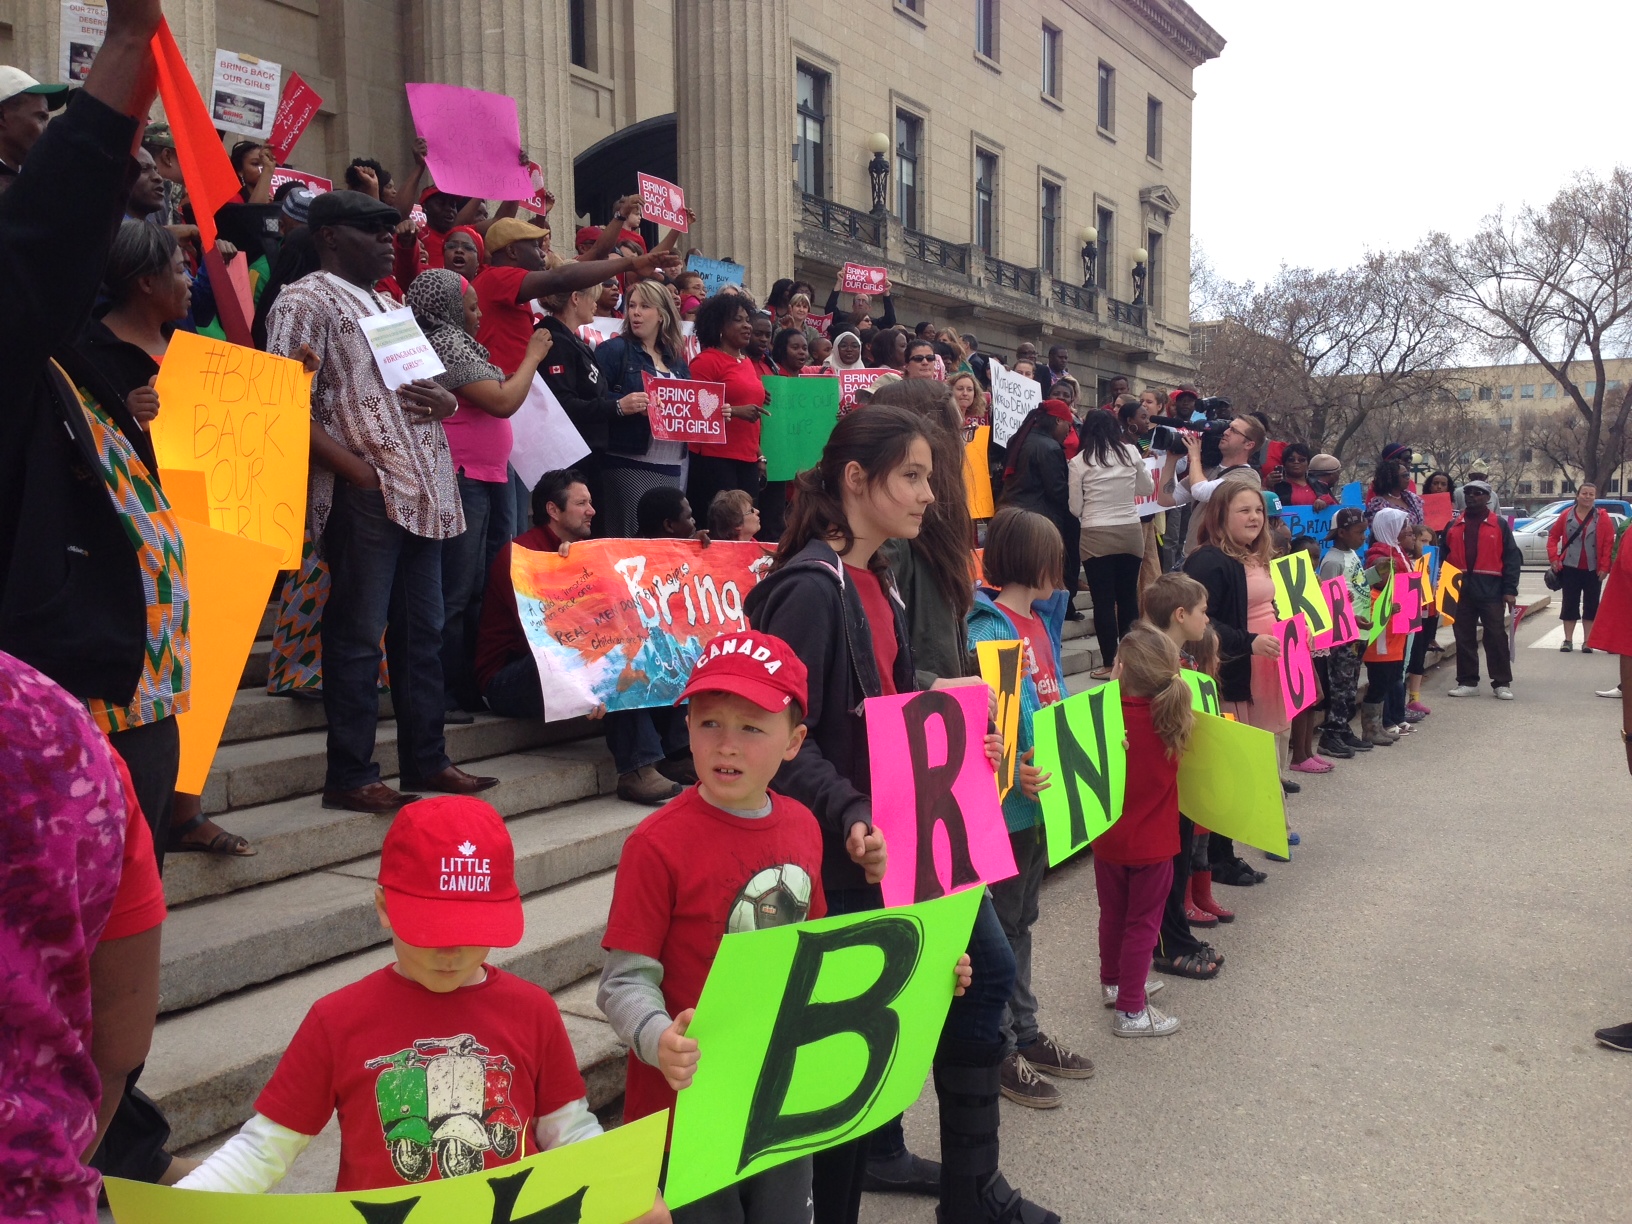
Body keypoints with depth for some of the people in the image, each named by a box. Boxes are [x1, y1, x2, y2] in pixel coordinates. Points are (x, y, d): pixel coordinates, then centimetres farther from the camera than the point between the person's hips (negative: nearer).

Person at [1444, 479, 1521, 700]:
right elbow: (1444, 556, 13)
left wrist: (1510, 590, -8)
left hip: (1490, 590, -3)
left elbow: (1512, 558, -1)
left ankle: (1502, 683, 6)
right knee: (1464, 638, 7)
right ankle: (1467, 682, 15)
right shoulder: (1453, 526, 11)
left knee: (1496, 637, 0)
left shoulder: (1500, 525, 3)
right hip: (1460, 589, 3)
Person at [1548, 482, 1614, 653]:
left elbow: (1609, 543, -4)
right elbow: (1553, 536, 7)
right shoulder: (1567, 516, 1)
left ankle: (1587, 642, 12)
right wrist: (1554, 558, -4)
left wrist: (1604, 567, -9)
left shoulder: (1602, 517, -2)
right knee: (1570, 603, 5)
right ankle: (1568, 640, 11)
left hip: (1593, 570, 0)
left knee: (1591, 605, 5)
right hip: (1570, 568, 0)